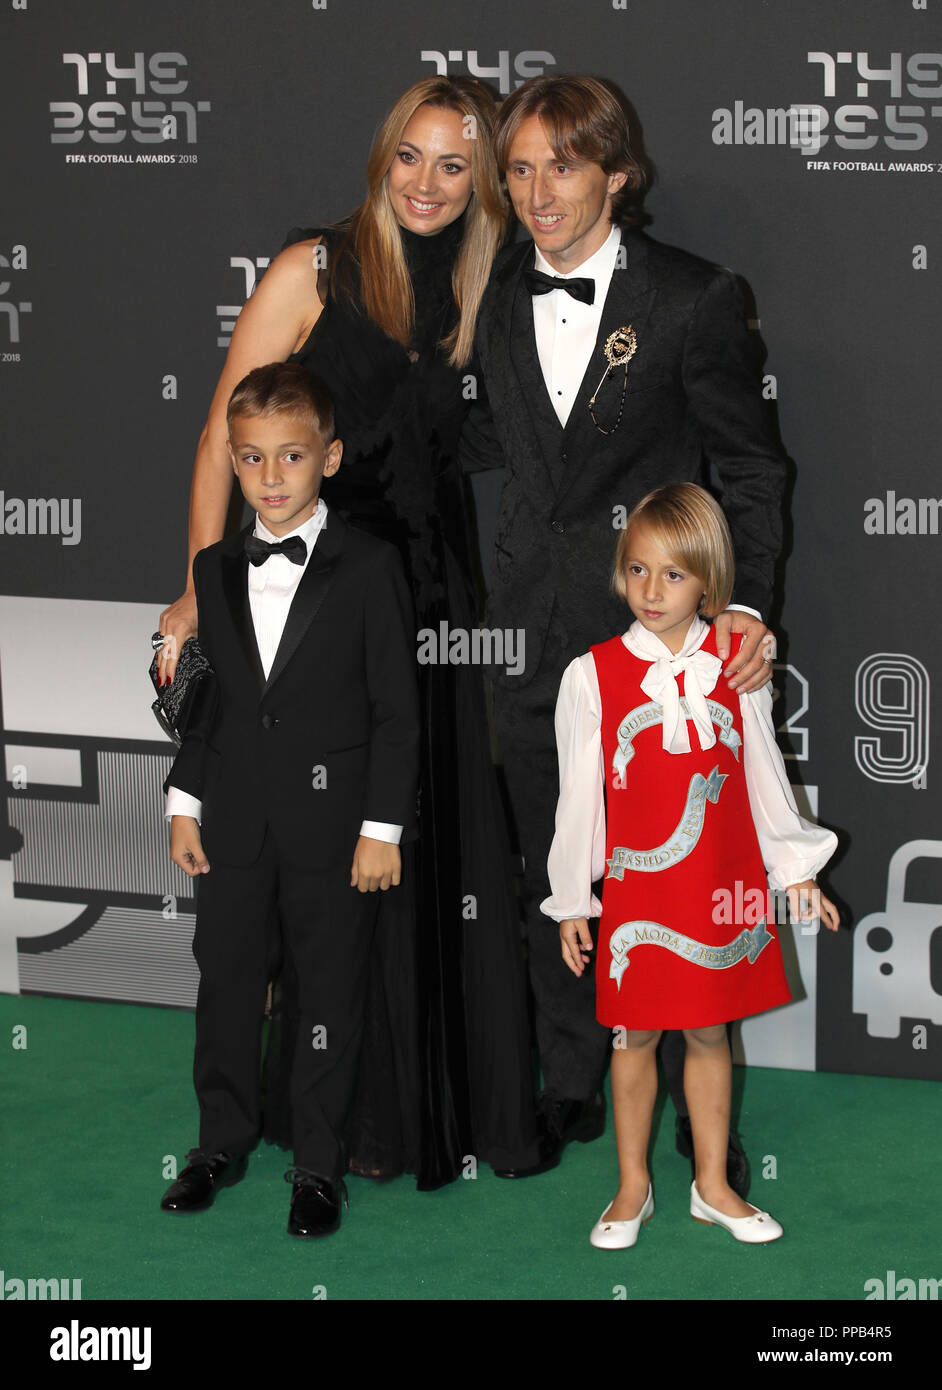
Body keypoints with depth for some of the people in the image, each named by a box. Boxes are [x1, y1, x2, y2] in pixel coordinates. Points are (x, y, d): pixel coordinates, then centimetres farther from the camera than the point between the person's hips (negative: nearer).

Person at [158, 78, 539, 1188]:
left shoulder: (463, 294, 12)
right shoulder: (316, 269, -5)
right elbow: (226, 436, -6)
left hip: (430, 601, 5)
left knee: (449, 857, 6)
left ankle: (454, 1096, 19)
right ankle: (348, 1110, 13)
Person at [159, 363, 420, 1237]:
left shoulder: (369, 568, -7)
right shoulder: (214, 570, 7)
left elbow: (397, 709, -6)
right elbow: (210, 699, 14)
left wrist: (383, 827, -10)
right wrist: (184, 803, 8)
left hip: (332, 823, -4)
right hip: (233, 821, 4)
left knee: (330, 993, 5)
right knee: (225, 983, 12)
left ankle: (318, 1165, 18)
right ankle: (223, 1142, 30)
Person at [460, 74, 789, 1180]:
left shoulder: (692, 299, -10)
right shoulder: (497, 298, 3)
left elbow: (750, 465, -4)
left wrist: (748, 602, -14)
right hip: (533, 622, 4)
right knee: (549, 871, 13)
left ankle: (700, 1105, 22)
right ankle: (570, 1089, 29)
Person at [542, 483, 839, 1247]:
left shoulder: (736, 663, 0)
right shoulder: (593, 674, -6)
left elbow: (764, 773, 9)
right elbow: (578, 794, -1)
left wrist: (797, 871, 13)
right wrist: (572, 899, 2)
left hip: (725, 888, 2)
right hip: (637, 888, -2)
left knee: (710, 1033, 12)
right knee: (636, 1035, 7)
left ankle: (713, 1185, 25)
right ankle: (633, 1189, 22)